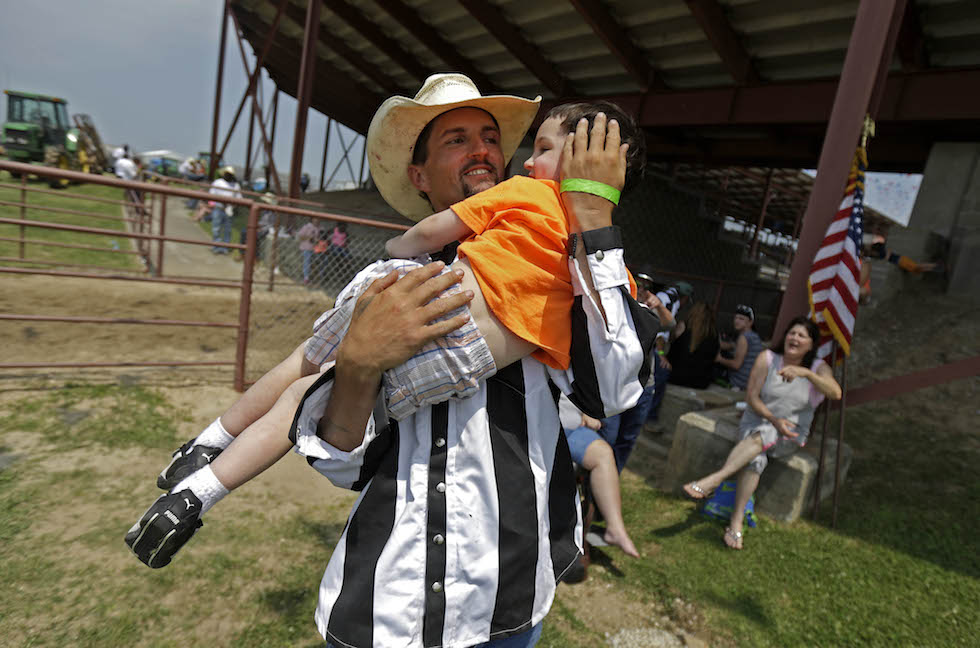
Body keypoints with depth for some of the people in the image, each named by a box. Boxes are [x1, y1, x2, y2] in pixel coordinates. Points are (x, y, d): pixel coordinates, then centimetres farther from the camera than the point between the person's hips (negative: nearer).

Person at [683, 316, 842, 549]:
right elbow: (752, 397, -3)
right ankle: (736, 522, -32)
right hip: (756, 422, 1)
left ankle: (713, 480, -43)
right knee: (756, 458, -33)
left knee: (763, 435, -37)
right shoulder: (767, 358, 0)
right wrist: (774, 419, -17)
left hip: (791, 435, 0)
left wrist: (806, 372, -34)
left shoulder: (818, 368, 2)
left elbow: (836, 393, -20)